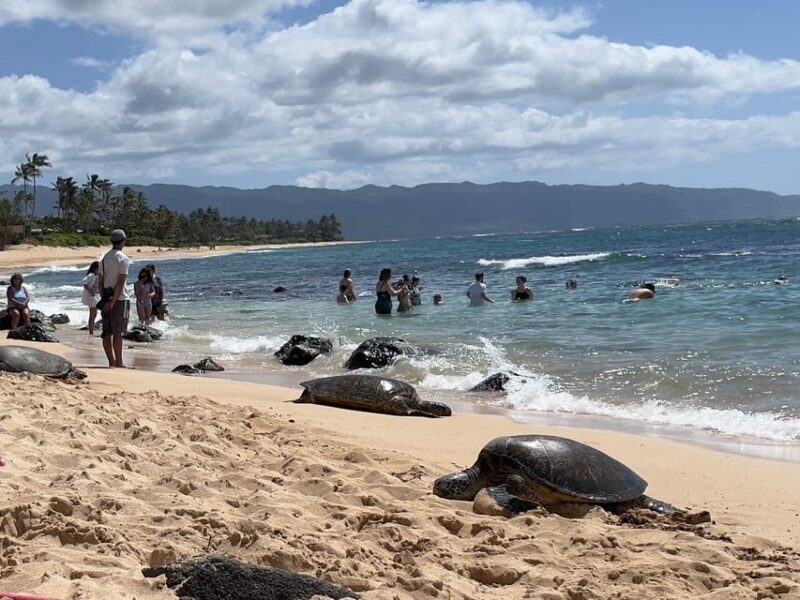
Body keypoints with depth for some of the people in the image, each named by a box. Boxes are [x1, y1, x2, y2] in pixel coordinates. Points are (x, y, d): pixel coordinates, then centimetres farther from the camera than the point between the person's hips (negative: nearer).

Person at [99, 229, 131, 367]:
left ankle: (111, 362, 12)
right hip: (120, 299, -7)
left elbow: (101, 281, 13)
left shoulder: (104, 258, 12)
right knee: (117, 332, -6)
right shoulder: (123, 259, -10)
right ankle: (119, 363, -3)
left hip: (107, 299, 7)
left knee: (107, 332, 7)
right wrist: (113, 302, -17)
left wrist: (104, 299, 16)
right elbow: (121, 282, -17)